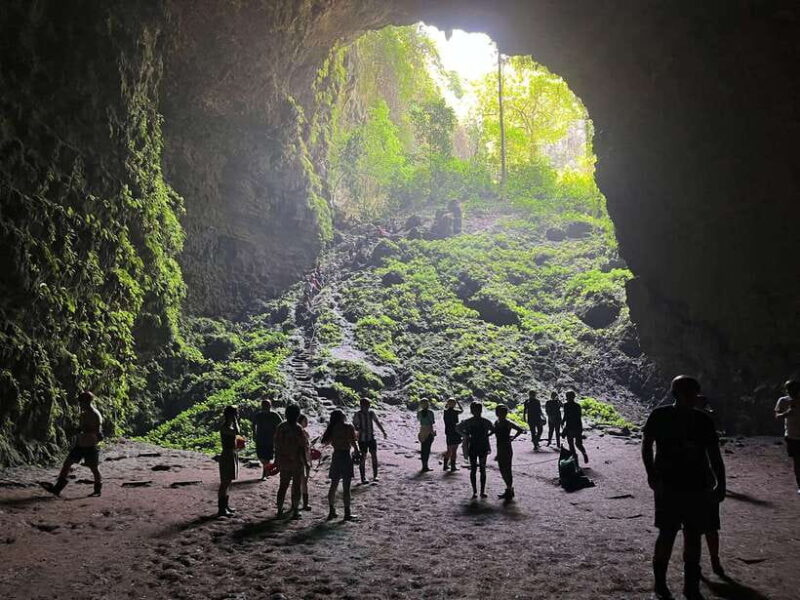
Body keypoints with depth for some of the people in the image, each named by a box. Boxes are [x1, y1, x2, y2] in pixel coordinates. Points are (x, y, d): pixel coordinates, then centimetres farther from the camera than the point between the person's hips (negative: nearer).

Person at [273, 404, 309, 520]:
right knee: (297, 486, 6)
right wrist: (305, 462, -8)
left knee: (283, 485, 14)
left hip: (283, 462, 5)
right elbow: (302, 448, -15)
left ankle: (280, 510, 17)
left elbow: (276, 445, 6)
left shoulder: (280, 427, -1)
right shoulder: (298, 429, -16)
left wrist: (277, 459, 17)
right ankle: (295, 511, 8)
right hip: (297, 462, -4)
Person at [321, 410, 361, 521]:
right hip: (346, 456, -5)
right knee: (346, 487, -2)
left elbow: (325, 441, 14)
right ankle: (347, 513, 2)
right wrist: (357, 453, -1)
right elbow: (353, 442, -14)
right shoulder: (348, 427, -8)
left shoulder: (332, 428, 5)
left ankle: (332, 511, 19)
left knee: (333, 485, 14)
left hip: (336, 456, 5)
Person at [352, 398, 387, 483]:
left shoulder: (371, 413, 1)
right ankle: (363, 477, 12)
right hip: (362, 439, -2)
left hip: (371, 438, 2)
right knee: (363, 458, 2)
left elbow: (377, 423, 10)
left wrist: (383, 432, 8)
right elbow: (354, 426, -5)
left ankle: (375, 476, 4)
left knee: (374, 456, -5)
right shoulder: (357, 415, -9)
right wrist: (359, 430, -24)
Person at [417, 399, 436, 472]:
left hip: (422, 432, 4)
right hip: (430, 431, -4)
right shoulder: (430, 412, -11)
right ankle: (425, 466, -7)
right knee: (427, 449, -2)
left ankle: (424, 465, 12)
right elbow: (433, 422, -7)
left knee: (423, 449, 11)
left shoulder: (419, 412, 0)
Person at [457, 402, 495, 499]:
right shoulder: (468, 422, -4)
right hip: (472, 447, 0)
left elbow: (493, 430, 10)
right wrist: (466, 436, -3)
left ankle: (483, 491, 9)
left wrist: (486, 435, -5)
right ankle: (474, 491, 9)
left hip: (483, 447, 0)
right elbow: (458, 428, 10)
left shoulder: (486, 422, -3)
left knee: (483, 469, 3)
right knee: (473, 470, 2)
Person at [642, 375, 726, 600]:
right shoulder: (660, 416, -5)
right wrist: (652, 474, -7)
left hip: (697, 487, 4)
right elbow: (646, 445, 1)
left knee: (694, 535, 8)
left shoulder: (703, 420, 4)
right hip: (668, 486, -3)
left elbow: (714, 455, 7)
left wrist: (720, 484, 2)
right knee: (667, 535, -2)